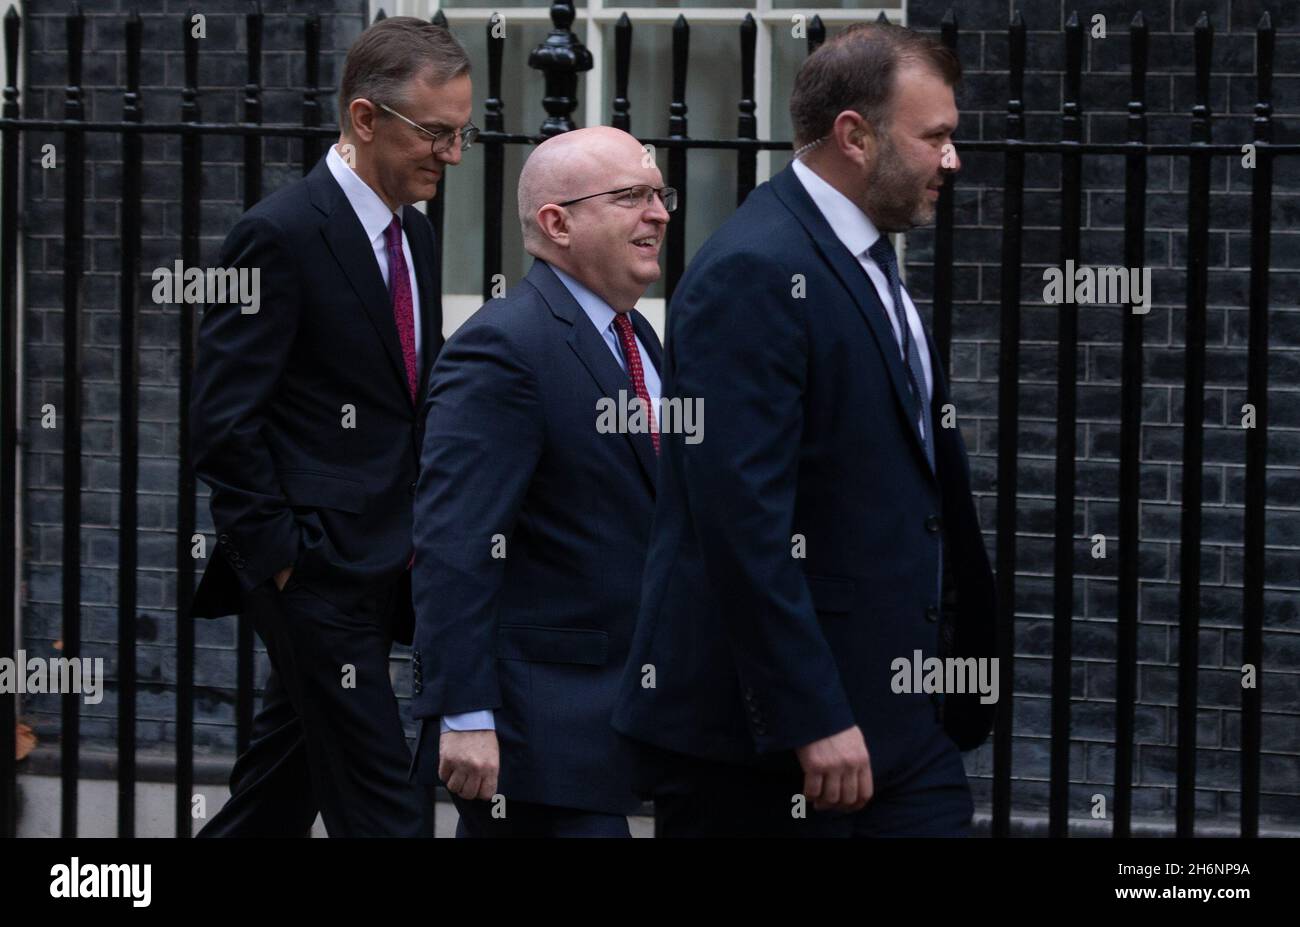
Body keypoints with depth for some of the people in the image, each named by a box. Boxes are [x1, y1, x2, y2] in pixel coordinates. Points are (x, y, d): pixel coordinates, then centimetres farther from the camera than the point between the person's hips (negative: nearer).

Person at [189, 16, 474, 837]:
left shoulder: (415, 236, 13)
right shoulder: (282, 236, -14)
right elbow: (223, 420, -16)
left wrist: (421, 533, 14)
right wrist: (278, 555, -15)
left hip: (378, 573, 9)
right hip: (314, 568, -8)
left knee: (286, 783, 15)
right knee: (382, 804, -9)